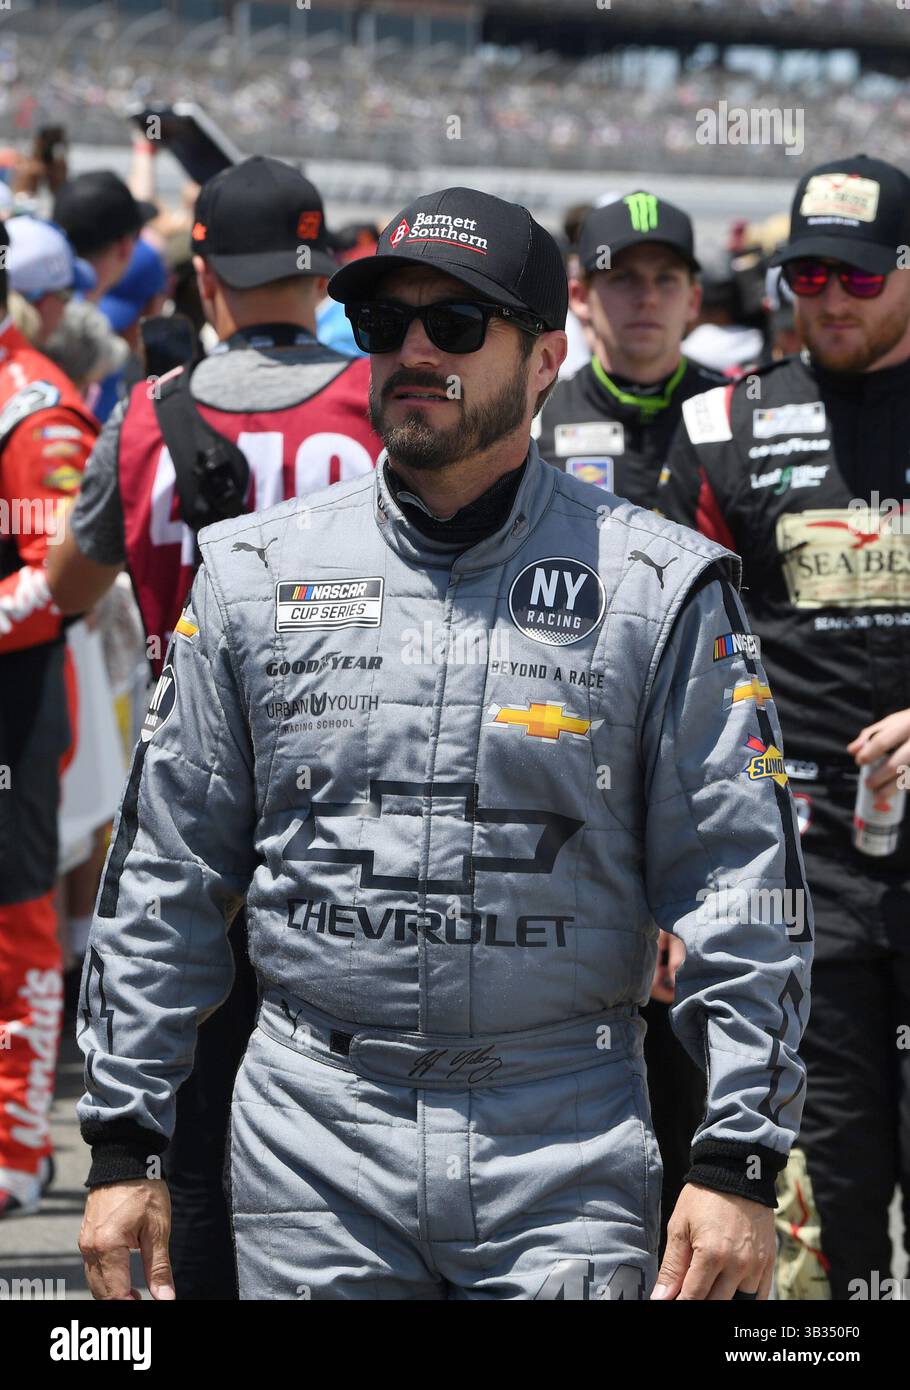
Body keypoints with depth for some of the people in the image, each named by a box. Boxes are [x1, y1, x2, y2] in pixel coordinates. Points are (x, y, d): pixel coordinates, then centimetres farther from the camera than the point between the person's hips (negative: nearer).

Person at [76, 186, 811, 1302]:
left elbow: (742, 885, -1)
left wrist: (738, 1161, -8)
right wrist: (124, 1145, 6)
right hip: (310, 1141, 2)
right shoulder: (257, 573, 8)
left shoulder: (661, 589, 2)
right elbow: (166, 869, 10)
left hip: (566, 1153, -1)